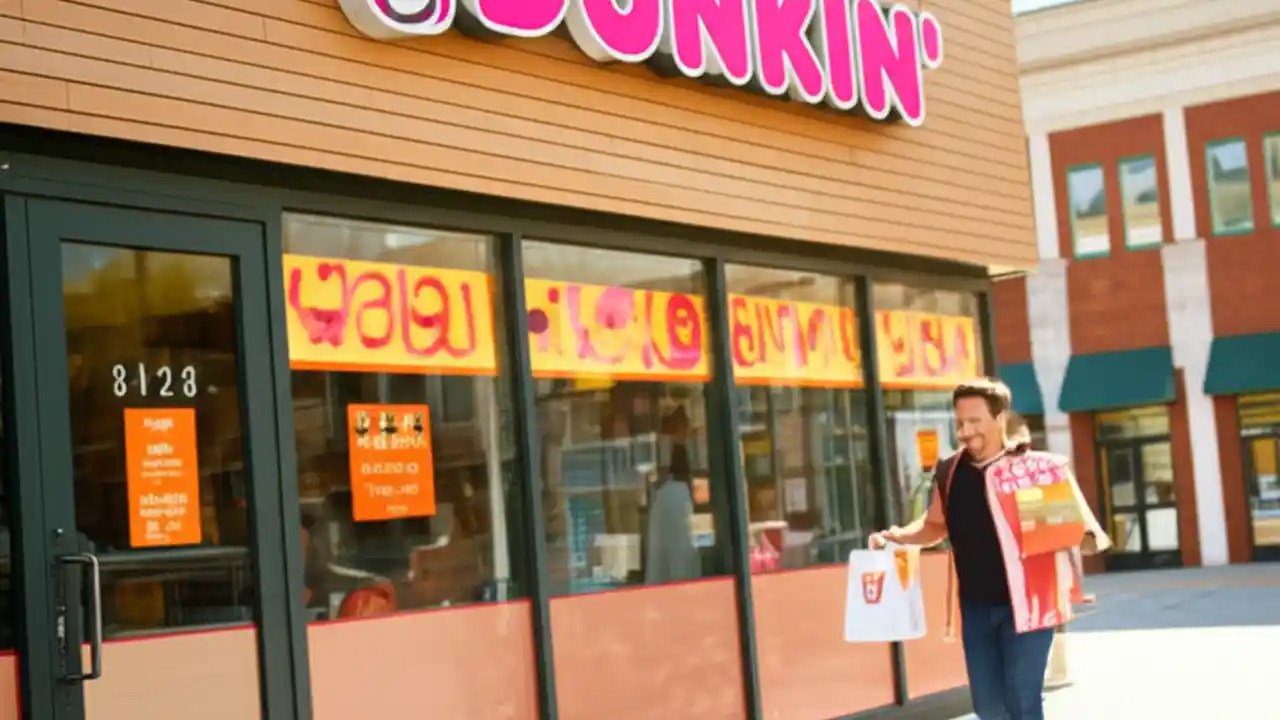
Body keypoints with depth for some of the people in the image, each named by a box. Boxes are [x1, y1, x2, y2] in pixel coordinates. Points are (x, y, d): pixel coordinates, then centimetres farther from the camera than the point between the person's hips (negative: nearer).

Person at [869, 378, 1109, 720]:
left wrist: (1085, 538, -29)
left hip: (1026, 604, -5)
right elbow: (936, 525, 19)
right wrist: (896, 536, 1)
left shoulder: (1041, 467, -9)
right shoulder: (949, 473, 4)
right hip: (976, 607, 5)